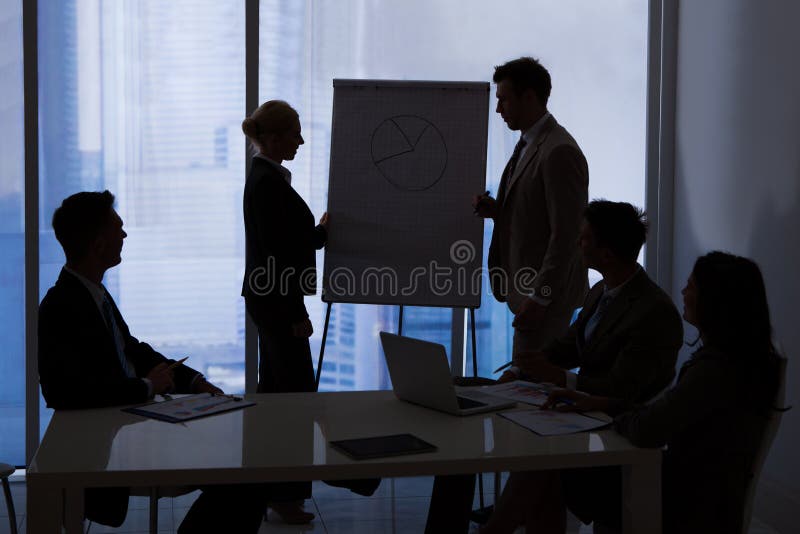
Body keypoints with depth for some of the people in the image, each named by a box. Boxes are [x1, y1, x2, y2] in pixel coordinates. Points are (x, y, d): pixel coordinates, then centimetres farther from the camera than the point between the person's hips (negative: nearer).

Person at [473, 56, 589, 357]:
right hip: (528, 287, 10)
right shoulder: (529, 144, 14)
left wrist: (539, 297, -20)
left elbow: (566, 234, -21)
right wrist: (498, 210, 5)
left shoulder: (559, 152, -18)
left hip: (547, 293, -10)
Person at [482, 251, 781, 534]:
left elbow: (647, 431, -29)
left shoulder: (715, 370, -25)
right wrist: (599, 403, 9)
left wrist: (619, 418, -6)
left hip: (690, 509, -9)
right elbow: (668, 411, 15)